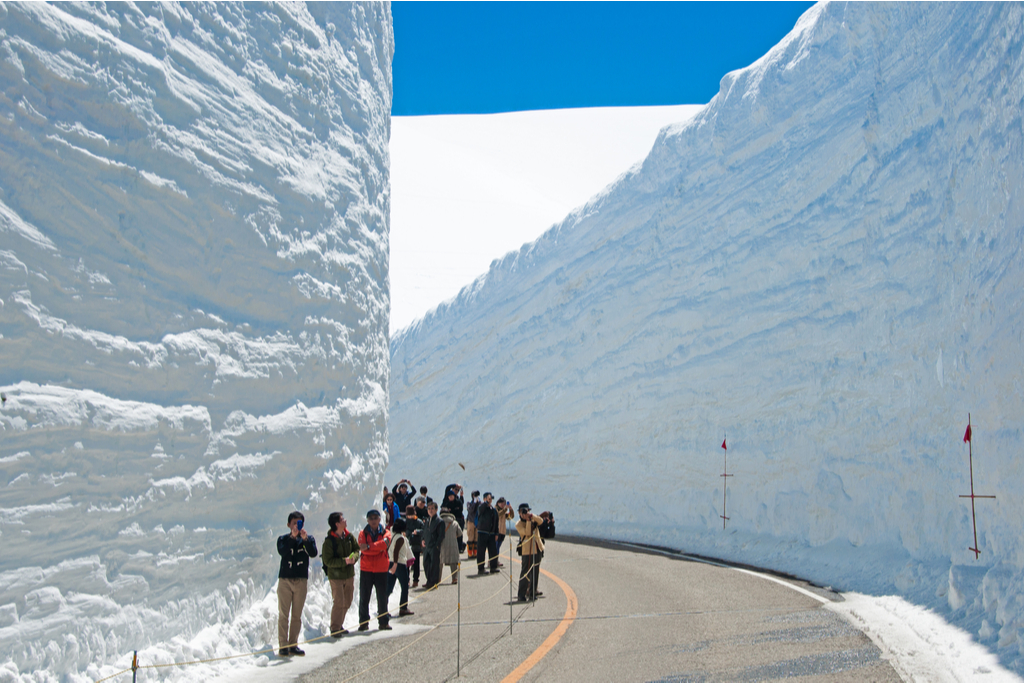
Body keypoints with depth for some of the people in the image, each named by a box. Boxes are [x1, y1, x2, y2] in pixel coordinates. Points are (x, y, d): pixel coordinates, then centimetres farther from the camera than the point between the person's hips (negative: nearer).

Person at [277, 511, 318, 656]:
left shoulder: (308, 539, 9)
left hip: (301, 580, 1)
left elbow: (313, 553, -10)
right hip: (285, 580, -1)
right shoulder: (283, 539, 7)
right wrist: (292, 537, -22)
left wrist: (305, 539, -23)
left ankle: (293, 644, 11)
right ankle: (283, 645, -2)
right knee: (283, 615, -4)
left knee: (297, 616, 5)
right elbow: (282, 551, -14)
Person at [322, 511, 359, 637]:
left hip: (349, 575, 6)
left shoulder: (349, 536, 1)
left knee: (347, 603, 13)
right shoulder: (329, 541, -16)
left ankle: (339, 625, 29)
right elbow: (328, 561, -18)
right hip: (336, 576, -6)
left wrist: (354, 558, -14)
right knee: (339, 603, -7)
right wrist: (345, 561, -26)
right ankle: (335, 628, 6)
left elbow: (356, 549, 8)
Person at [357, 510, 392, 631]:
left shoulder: (385, 532, 5)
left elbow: (385, 543, -18)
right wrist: (378, 547, -16)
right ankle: (363, 623, 12)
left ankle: (383, 622, 13)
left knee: (382, 598, 3)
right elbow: (363, 548, -12)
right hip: (366, 570, 0)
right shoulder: (363, 533, 4)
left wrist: (369, 546, -21)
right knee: (364, 598, 3)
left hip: (381, 570, 0)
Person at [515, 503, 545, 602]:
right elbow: (527, 532, -19)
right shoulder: (518, 524, -5)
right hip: (527, 551, -6)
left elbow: (540, 521, -8)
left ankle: (532, 592, 20)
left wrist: (532, 516, -18)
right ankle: (521, 595, -4)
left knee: (535, 572, 11)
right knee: (525, 572, -7)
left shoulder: (533, 519, 11)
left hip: (538, 549, 6)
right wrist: (528, 521, -20)